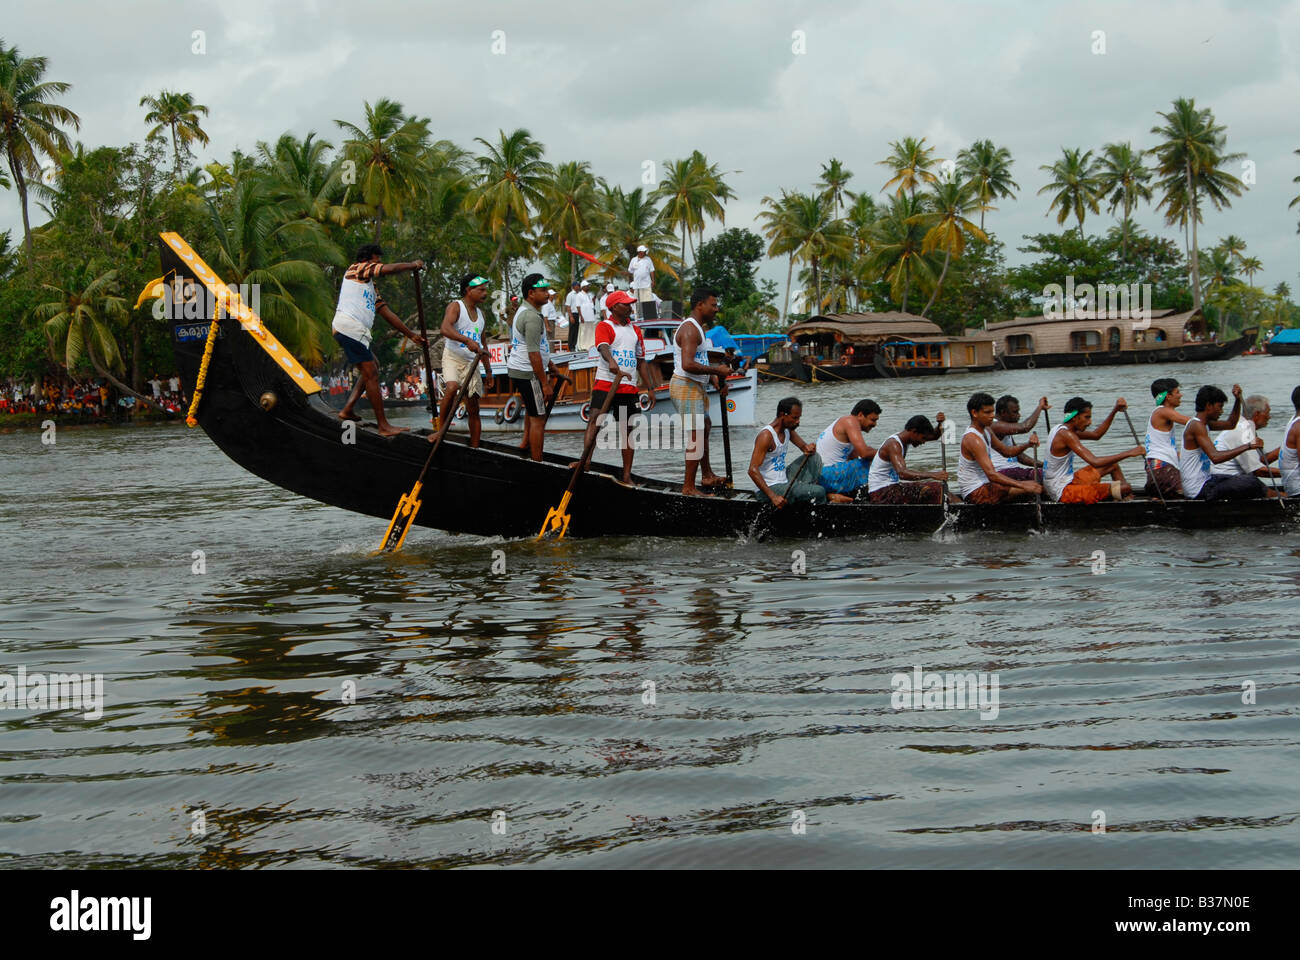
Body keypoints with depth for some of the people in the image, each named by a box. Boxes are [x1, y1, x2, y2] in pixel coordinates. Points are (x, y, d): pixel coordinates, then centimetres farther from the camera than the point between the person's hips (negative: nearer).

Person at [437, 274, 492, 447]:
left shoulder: (480, 313, 18)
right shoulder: (455, 306, -5)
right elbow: (445, 329, -25)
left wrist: (488, 370, 23)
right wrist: (468, 341, -38)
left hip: (472, 363, 6)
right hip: (453, 357, -6)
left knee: (473, 409, 4)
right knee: (452, 387, -35)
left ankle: (474, 448, 8)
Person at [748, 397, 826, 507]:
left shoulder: (788, 431, 7)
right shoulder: (766, 436, -21)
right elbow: (753, 470, -27)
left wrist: (809, 449, -11)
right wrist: (773, 497, -34)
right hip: (771, 488, -9)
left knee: (814, 457, 10)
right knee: (819, 492, -20)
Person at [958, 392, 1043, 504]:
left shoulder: (986, 431, 8)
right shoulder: (973, 439, -24)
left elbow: (1007, 452, 19)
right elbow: (992, 475, -33)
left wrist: (1028, 445, -2)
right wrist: (1023, 486, -38)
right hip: (976, 493, -10)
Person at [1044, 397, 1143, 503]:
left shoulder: (1060, 429, 8)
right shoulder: (1066, 435, -24)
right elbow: (1095, 462, -32)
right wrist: (1128, 453, -27)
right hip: (1063, 492, -11)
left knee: (1113, 465, 25)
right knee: (1124, 488, -16)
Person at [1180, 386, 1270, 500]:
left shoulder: (1202, 423, 13)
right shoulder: (1196, 426, -19)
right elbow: (1215, 457, -31)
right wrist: (1248, 446, -31)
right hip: (1198, 490, -11)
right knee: (1251, 483, -15)